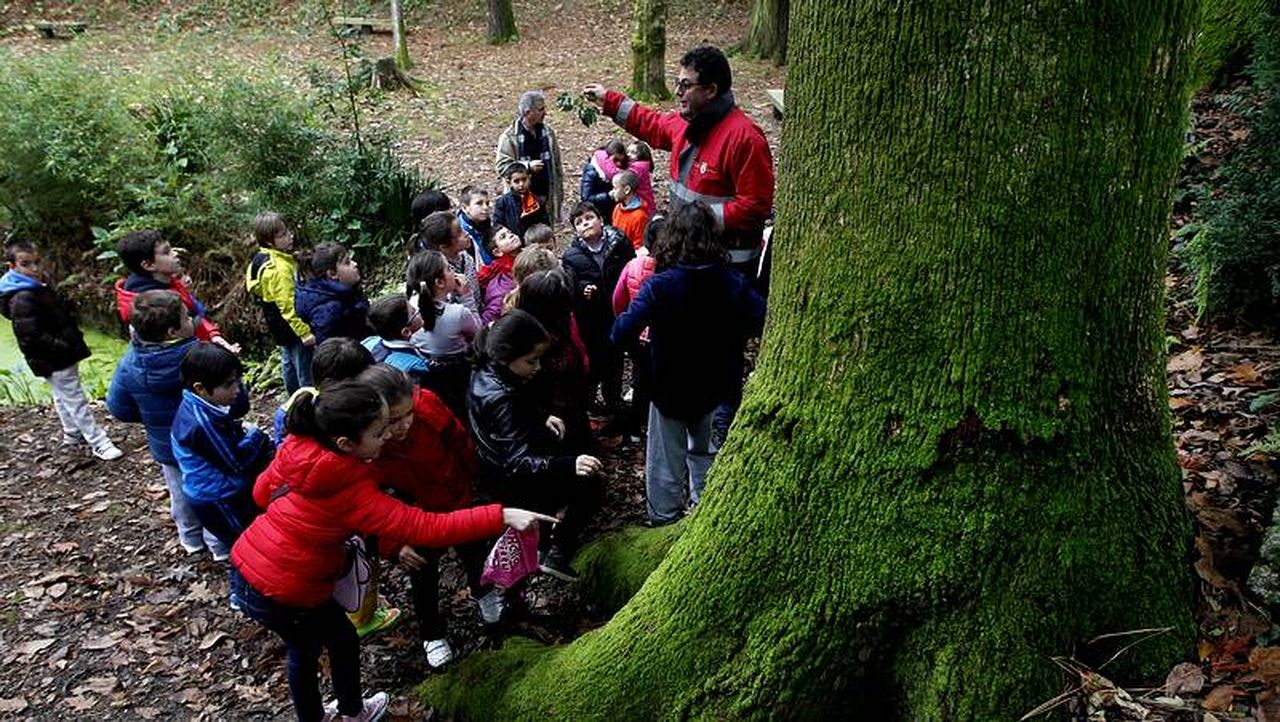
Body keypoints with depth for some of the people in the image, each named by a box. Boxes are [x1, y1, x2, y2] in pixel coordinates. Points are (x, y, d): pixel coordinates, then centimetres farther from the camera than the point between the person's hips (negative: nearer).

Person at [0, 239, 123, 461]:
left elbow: (62, 312, 19)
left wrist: (73, 339, 9)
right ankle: (99, 444, 3)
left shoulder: (40, 286, 7)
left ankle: (73, 434, 41)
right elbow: (32, 336, -29)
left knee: (63, 397, 24)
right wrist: (64, 348, -25)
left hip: (62, 356, 10)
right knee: (75, 400, -3)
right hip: (53, 362, -10)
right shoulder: (22, 300, -25)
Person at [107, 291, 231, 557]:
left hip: (166, 448, 4)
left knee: (181, 495, 27)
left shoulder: (129, 365, -20)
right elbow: (238, 404, -26)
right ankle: (220, 545, 33)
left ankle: (192, 540, 47)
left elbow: (119, 409, -4)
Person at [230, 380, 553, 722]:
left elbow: (262, 492, 8)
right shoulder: (352, 493, -29)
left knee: (304, 649, 29)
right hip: (282, 594, -6)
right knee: (344, 641, 22)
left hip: (245, 569, 6)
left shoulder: (297, 447, -10)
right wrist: (501, 517, -36)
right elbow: (425, 528, -32)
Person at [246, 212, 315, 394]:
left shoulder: (263, 259, 2)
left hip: (281, 329, 11)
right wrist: (304, 332, -27)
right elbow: (288, 305, -29)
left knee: (289, 364, 24)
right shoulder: (279, 269, -28)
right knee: (306, 373, -2)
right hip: (293, 329, -11)